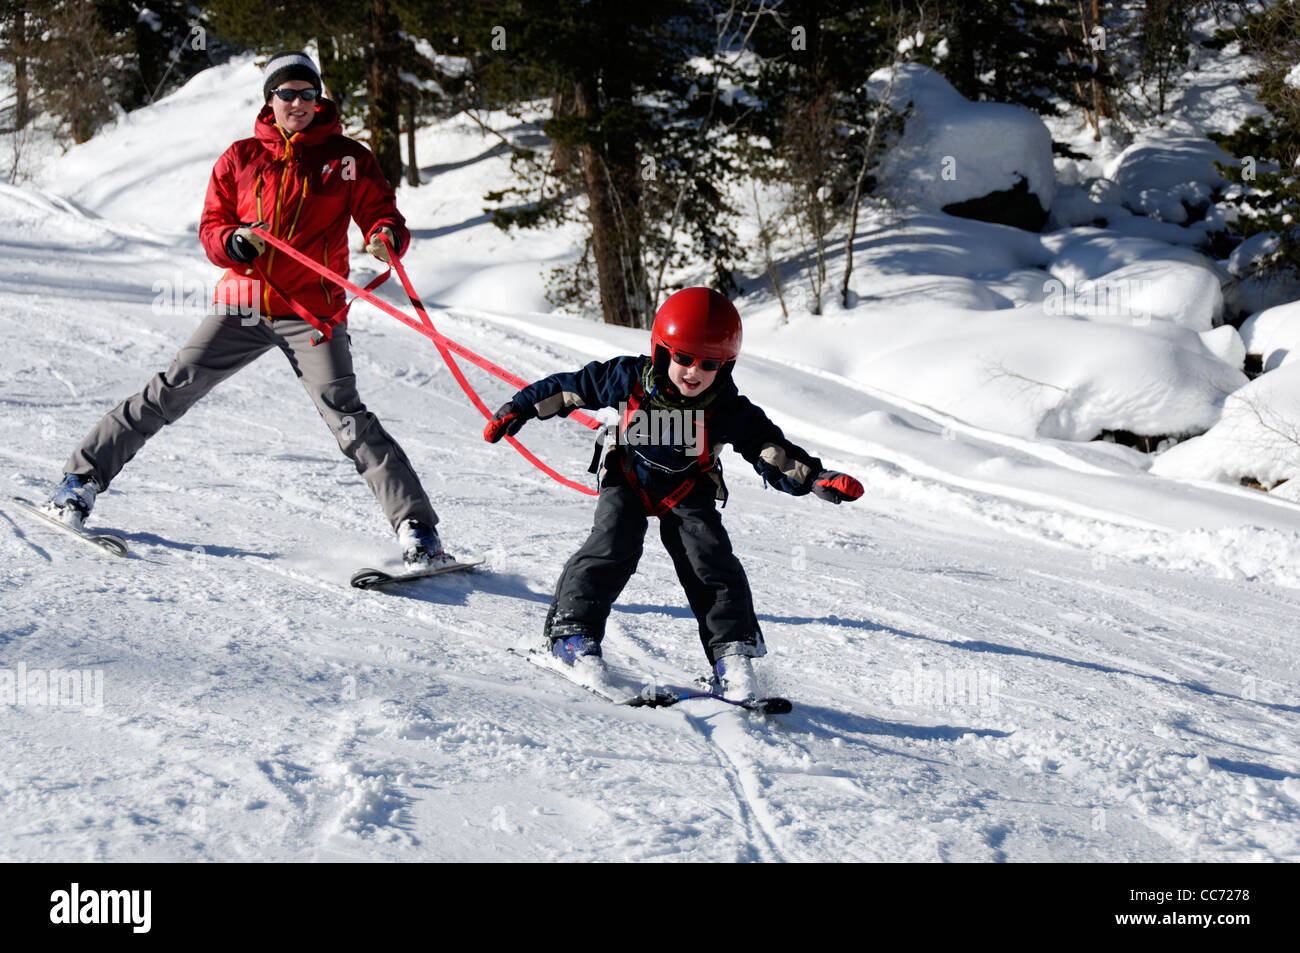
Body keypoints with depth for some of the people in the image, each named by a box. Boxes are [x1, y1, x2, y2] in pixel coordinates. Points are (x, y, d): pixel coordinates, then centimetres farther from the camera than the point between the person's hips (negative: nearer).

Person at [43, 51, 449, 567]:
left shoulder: (347, 158, 5)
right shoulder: (241, 158, 9)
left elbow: (382, 215, 2)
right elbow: (211, 230, 8)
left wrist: (386, 238, -23)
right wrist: (236, 242, -15)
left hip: (311, 311, -2)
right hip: (244, 301, 2)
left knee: (346, 415, -16)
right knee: (172, 390, -2)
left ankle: (417, 528, -17)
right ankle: (83, 477, 11)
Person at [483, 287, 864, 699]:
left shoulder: (730, 411, -26)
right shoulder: (629, 379, -25)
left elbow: (776, 456, -24)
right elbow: (571, 387, -11)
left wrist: (822, 480, -40)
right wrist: (518, 409, -5)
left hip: (687, 492, 0)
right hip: (627, 479, 0)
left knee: (711, 559, -15)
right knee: (613, 546, -21)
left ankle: (733, 652, -9)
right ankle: (572, 630, -11)